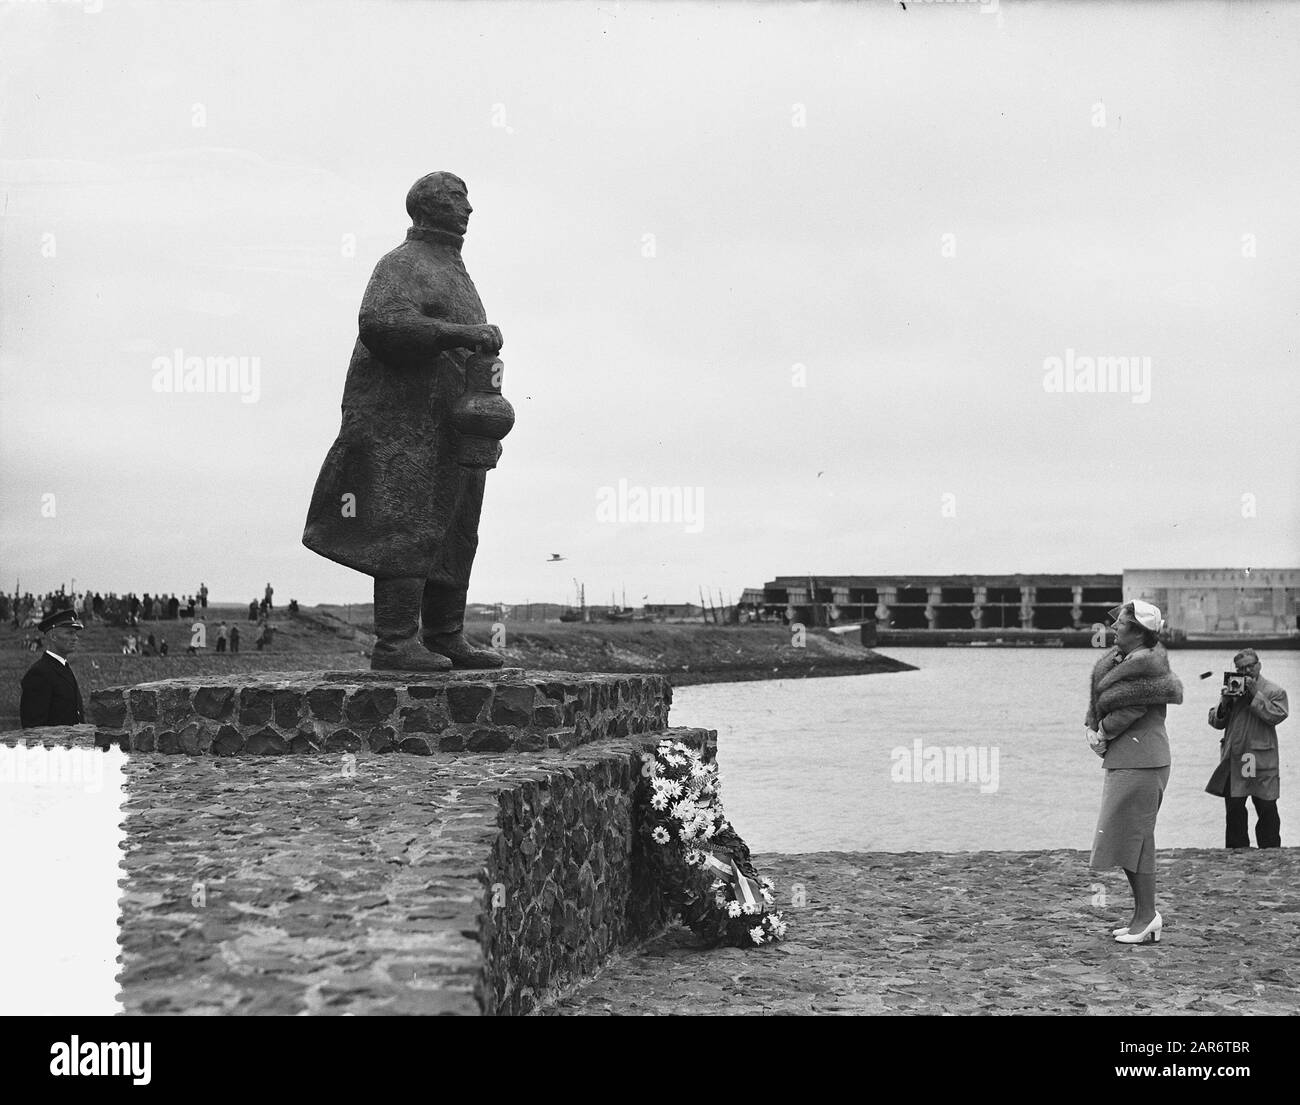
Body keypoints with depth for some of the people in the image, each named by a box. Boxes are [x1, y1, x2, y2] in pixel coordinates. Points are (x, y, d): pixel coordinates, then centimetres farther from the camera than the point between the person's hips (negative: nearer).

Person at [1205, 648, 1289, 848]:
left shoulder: (1275, 691, 3)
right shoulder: (1231, 690, 15)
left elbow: (1276, 716, -13)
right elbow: (1215, 721, 12)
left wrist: (1255, 695, -14)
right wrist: (1224, 703, -7)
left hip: (1262, 759, -4)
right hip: (1234, 759, 4)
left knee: (1267, 809, -2)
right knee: (1233, 810, 5)